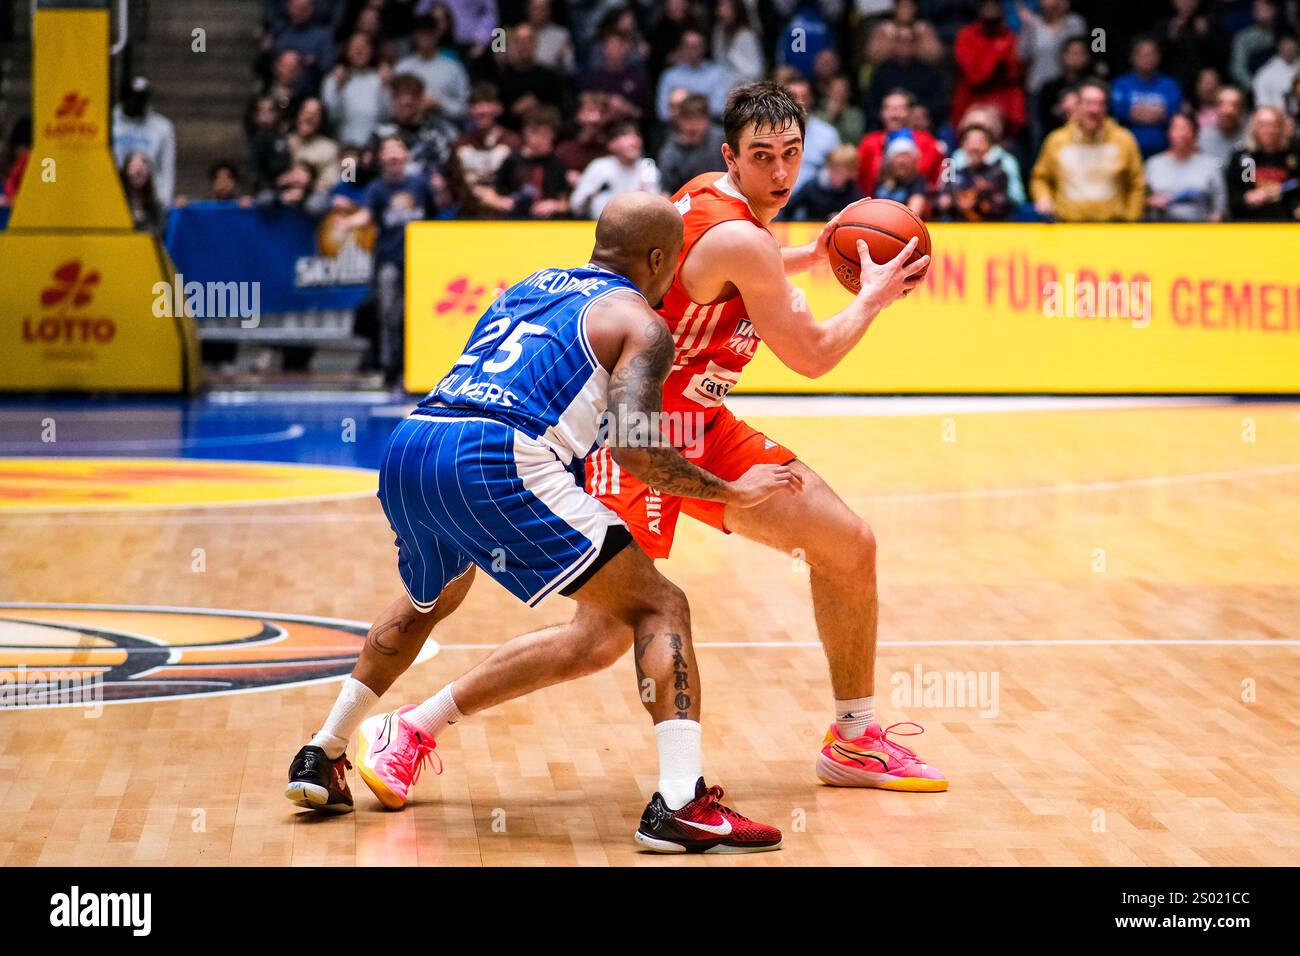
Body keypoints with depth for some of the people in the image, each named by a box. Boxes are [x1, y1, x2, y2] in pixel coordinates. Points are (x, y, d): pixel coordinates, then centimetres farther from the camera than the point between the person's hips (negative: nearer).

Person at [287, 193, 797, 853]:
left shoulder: (527, 288, 31)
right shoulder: (640, 323, 10)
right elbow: (633, 447, -4)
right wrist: (729, 492, 8)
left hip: (405, 448, 8)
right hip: (494, 464, -7)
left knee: (427, 602, 38)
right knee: (658, 607, -1)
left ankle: (320, 757, 40)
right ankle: (682, 805, -17)